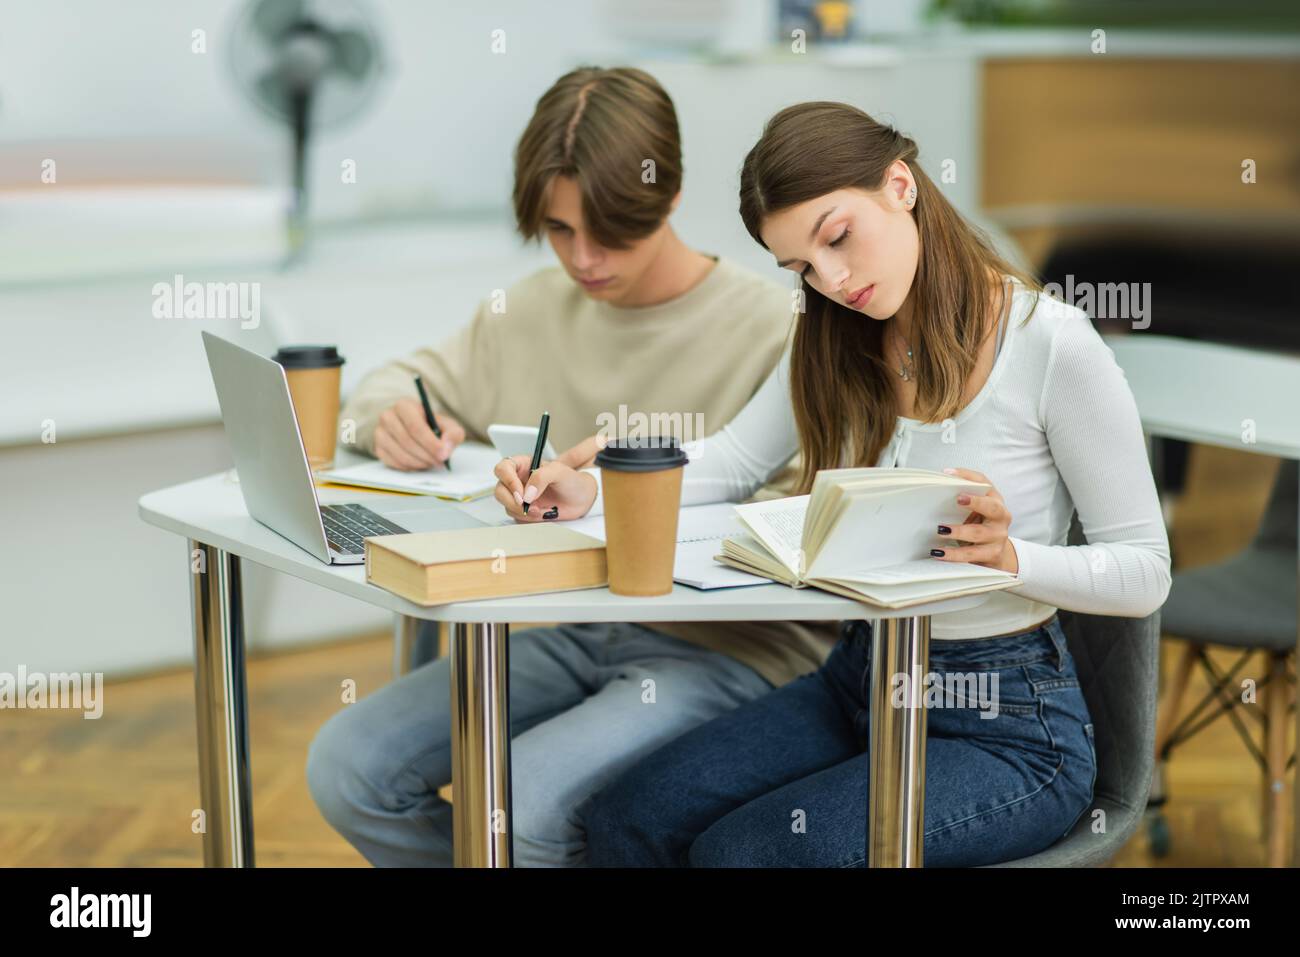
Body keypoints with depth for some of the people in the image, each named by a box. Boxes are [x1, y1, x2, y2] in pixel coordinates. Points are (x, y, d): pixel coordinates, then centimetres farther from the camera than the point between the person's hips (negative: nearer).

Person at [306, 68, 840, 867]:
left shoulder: (772, 329, -11)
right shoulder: (533, 312, 8)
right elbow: (392, 389, 18)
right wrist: (396, 421, -8)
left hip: (728, 651, -6)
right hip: (572, 633, 6)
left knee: (517, 802, -30)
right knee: (347, 767, -10)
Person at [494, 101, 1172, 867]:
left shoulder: (1053, 344, -14)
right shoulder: (839, 345, 7)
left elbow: (1145, 574, -11)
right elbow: (730, 466, 7)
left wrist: (1009, 555, -30)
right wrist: (589, 490, -11)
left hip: (1007, 726, -6)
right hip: (862, 681, 6)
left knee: (741, 851, -25)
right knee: (626, 820, -15)